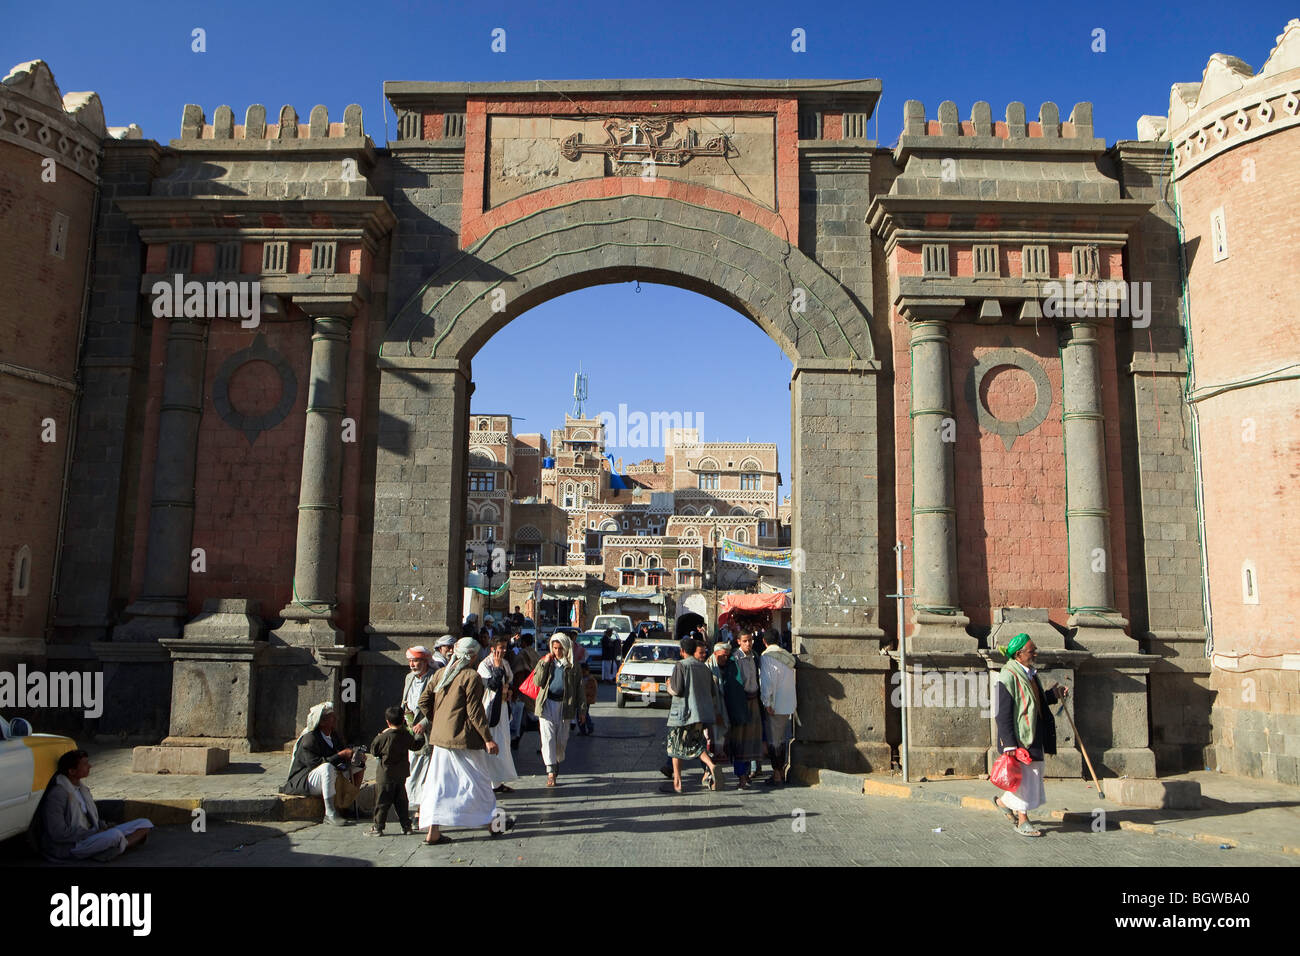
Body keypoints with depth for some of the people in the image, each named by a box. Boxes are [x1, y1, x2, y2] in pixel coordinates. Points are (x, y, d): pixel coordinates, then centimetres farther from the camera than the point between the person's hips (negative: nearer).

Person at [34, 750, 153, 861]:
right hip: (68, 847, -9)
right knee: (115, 835, -39)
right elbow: (58, 834, -21)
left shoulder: (81, 787, 12)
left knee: (145, 824, -6)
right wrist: (93, 833, -18)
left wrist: (103, 826, 3)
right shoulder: (57, 794, -16)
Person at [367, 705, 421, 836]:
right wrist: (421, 738, 37)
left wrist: (379, 736, 8)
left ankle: (378, 827, 7)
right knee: (401, 801, 14)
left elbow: (373, 750, -4)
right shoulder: (406, 735, -2)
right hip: (401, 775, 5)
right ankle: (406, 825, 16)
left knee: (382, 802, 3)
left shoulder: (384, 737, -16)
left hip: (385, 776, -5)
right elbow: (415, 746, 16)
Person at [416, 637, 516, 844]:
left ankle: (433, 831, 8)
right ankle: (492, 823, 21)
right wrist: (488, 739, -11)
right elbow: (474, 711, -16)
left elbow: (424, 702, 8)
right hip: (463, 737, -7)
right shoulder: (471, 677, -14)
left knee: (440, 782, 9)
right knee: (478, 780, 8)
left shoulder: (442, 673, 6)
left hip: (440, 736, 7)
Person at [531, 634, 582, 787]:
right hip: (547, 704, 0)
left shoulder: (572, 665, 3)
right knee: (548, 737, -7)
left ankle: (558, 761, 31)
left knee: (562, 738, 6)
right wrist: (544, 664, -11)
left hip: (564, 704, 0)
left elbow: (578, 687, 4)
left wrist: (581, 709, 0)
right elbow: (537, 682, -2)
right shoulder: (546, 661, 7)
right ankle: (550, 771, -8)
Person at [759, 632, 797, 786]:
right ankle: (782, 771, 19)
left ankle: (777, 774, 1)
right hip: (789, 705, 7)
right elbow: (791, 680, 15)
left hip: (775, 705, -7)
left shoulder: (766, 656, -11)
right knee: (783, 739, 14)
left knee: (774, 740, 0)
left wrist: (767, 703, -13)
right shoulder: (787, 656, 10)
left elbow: (767, 681, -17)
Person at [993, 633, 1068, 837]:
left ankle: (1004, 800, 33)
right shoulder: (1008, 676, -18)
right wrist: (1009, 745, -22)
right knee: (1024, 774, -1)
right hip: (1018, 736, -9)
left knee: (1033, 772, 14)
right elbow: (1002, 714, -20)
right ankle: (1022, 821, 13)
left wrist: (1053, 694, 8)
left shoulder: (1030, 673, 10)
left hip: (1033, 734, 9)